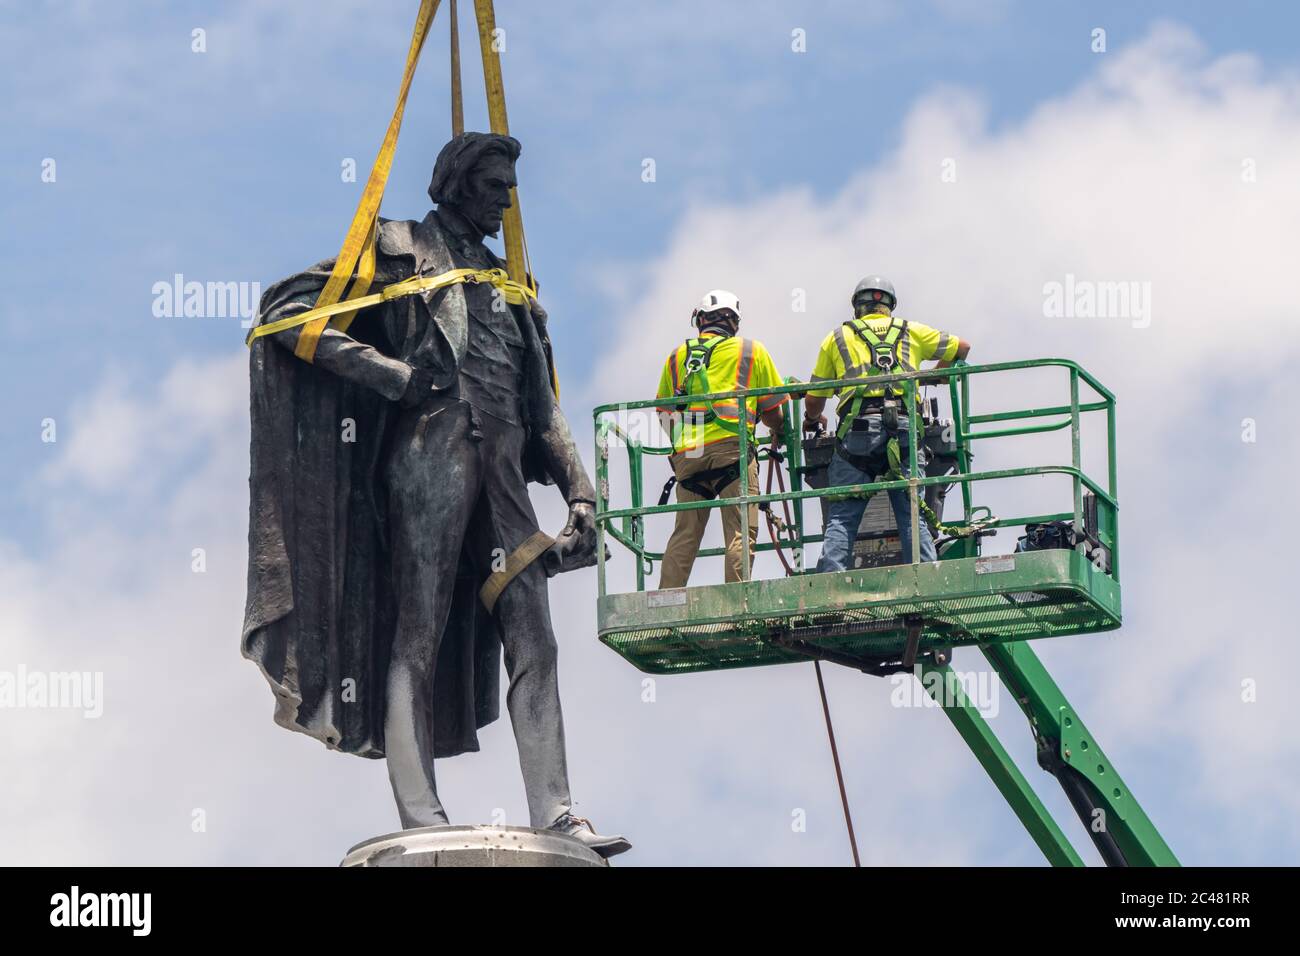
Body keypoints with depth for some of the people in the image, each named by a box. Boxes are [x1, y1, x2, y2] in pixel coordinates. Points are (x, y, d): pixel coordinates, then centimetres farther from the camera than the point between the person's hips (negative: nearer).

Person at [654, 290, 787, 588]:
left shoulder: (677, 356, 22)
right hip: (731, 446, -4)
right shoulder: (752, 351, 14)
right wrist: (778, 433, 35)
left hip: (687, 452, 4)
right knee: (740, 531, -6)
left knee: (684, 535, 8)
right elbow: (773, 409, 15)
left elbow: (664, 412, 24)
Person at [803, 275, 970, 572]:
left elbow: (814, 399, 23)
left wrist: (813, 420, 46)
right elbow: (962, 347, 37)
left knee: (842, 518, -3)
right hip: (904, 427, 1)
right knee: (912, 518, 1)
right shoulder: (910, 331, 24)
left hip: (859, 428, -1)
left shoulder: (838, 337, 21)